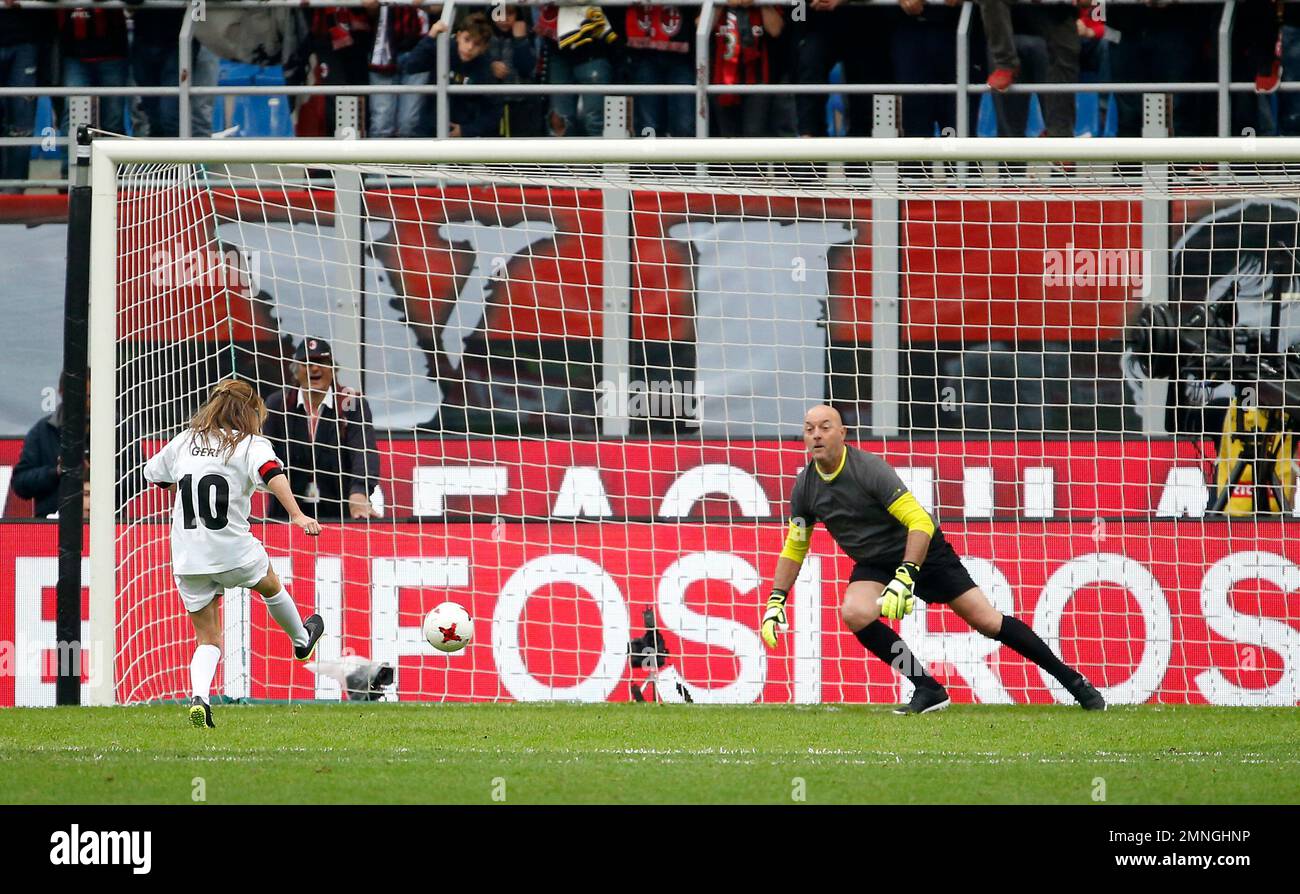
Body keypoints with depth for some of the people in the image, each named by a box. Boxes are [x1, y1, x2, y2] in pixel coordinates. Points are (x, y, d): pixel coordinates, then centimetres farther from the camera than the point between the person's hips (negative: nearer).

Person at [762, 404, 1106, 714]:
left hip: (923, 550, -5)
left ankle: (1071, 679, 7)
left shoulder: (870, 469, -27)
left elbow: (921, 522, -32)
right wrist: (776, 602, 0)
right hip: (874, 564, 5)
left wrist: (904, 579, -41)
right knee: (855, 613, -25)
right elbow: (794, 547, 7)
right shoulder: (805, 487, -8)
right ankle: (929, 690, -15)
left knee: (988, 621, -7)